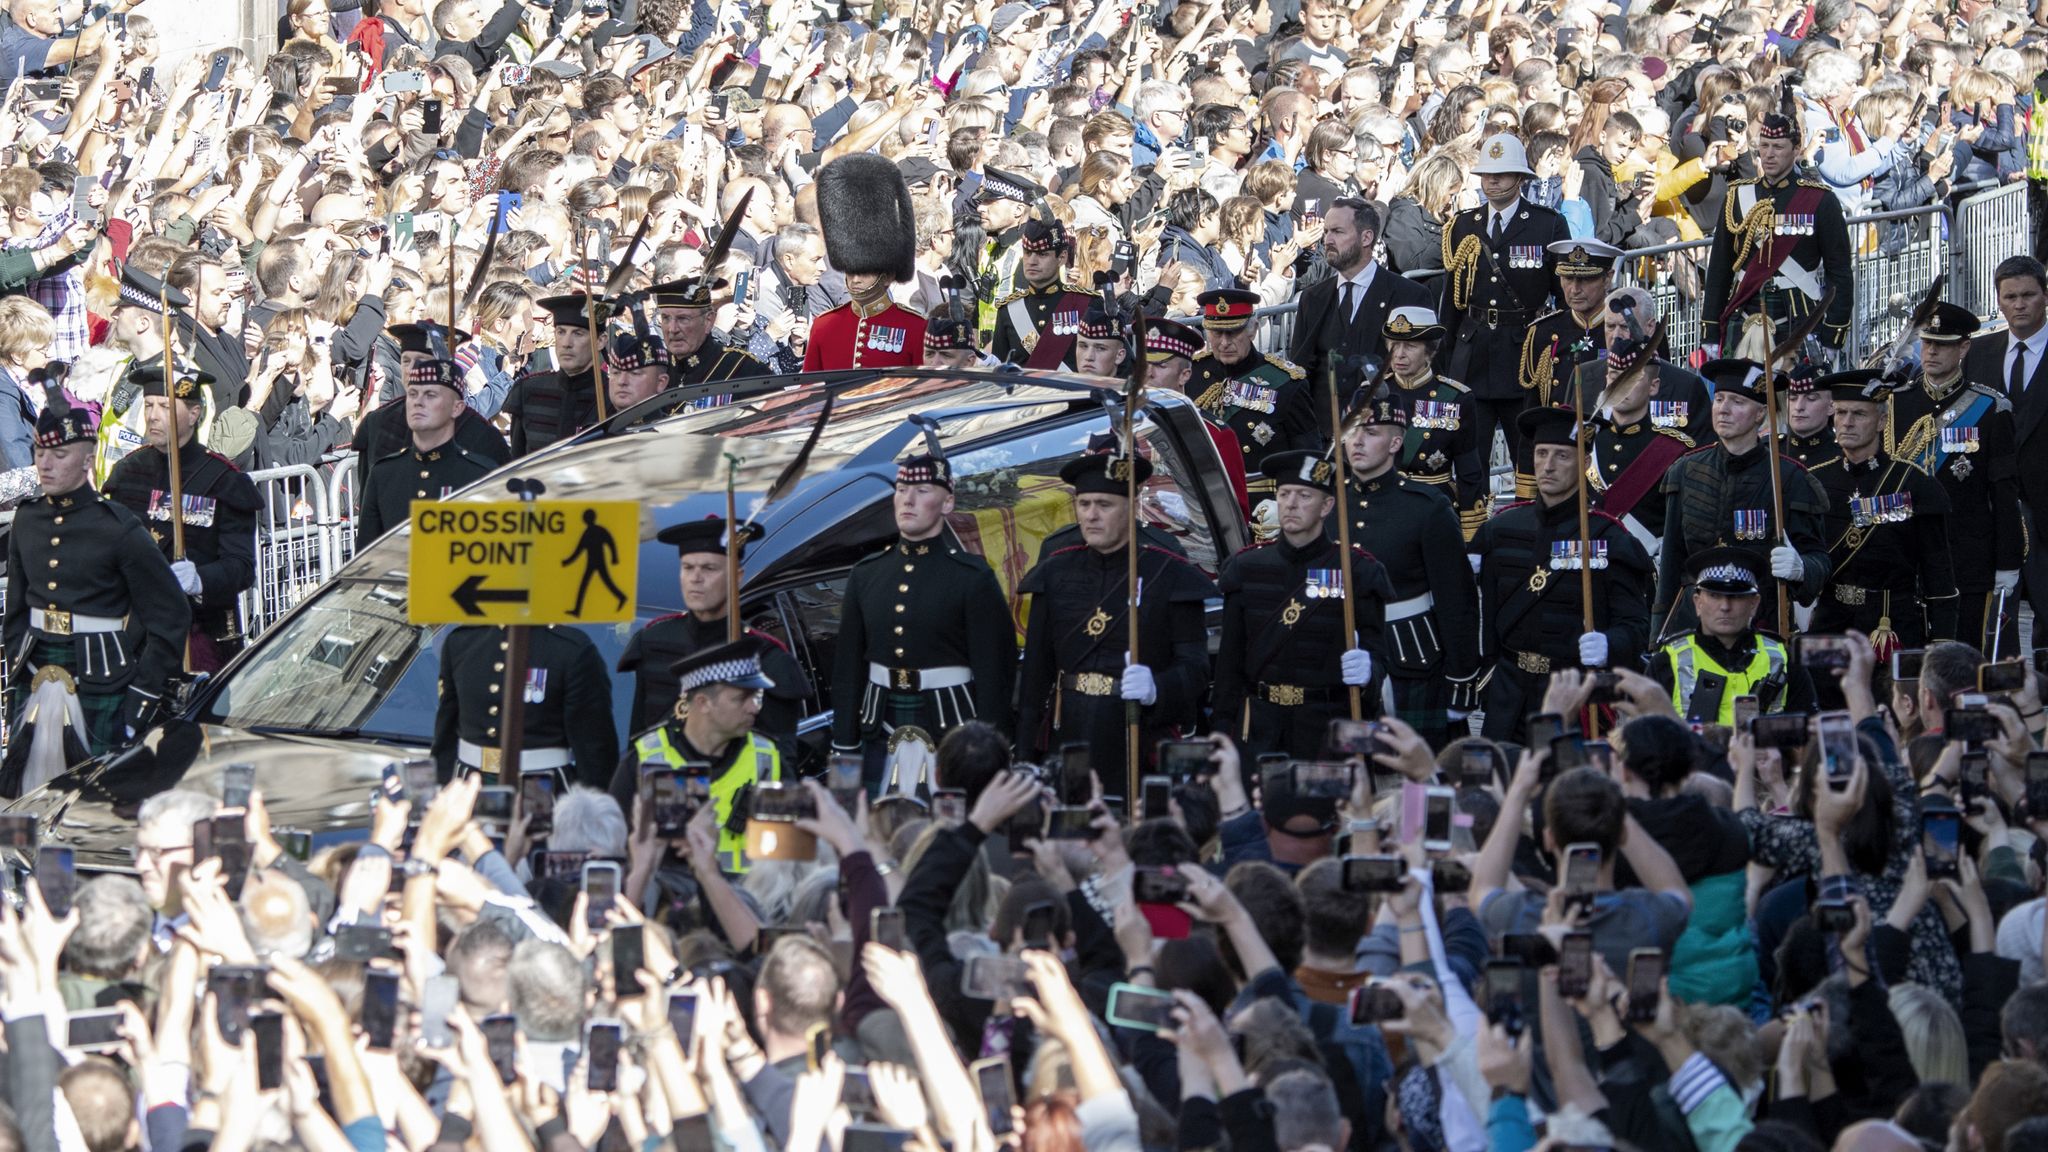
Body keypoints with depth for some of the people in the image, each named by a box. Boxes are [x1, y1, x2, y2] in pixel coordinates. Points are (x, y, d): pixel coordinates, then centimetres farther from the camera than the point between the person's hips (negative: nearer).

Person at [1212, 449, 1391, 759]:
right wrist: (1223, 737, 5)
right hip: (1259, 729, 2)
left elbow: (1376, 654, -2)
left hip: (1328, 732, -2)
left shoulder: (1358, 571, 1)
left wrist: (1366, 673, -26)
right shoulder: (1246, 568, 8)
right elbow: (1229, 661, 10)